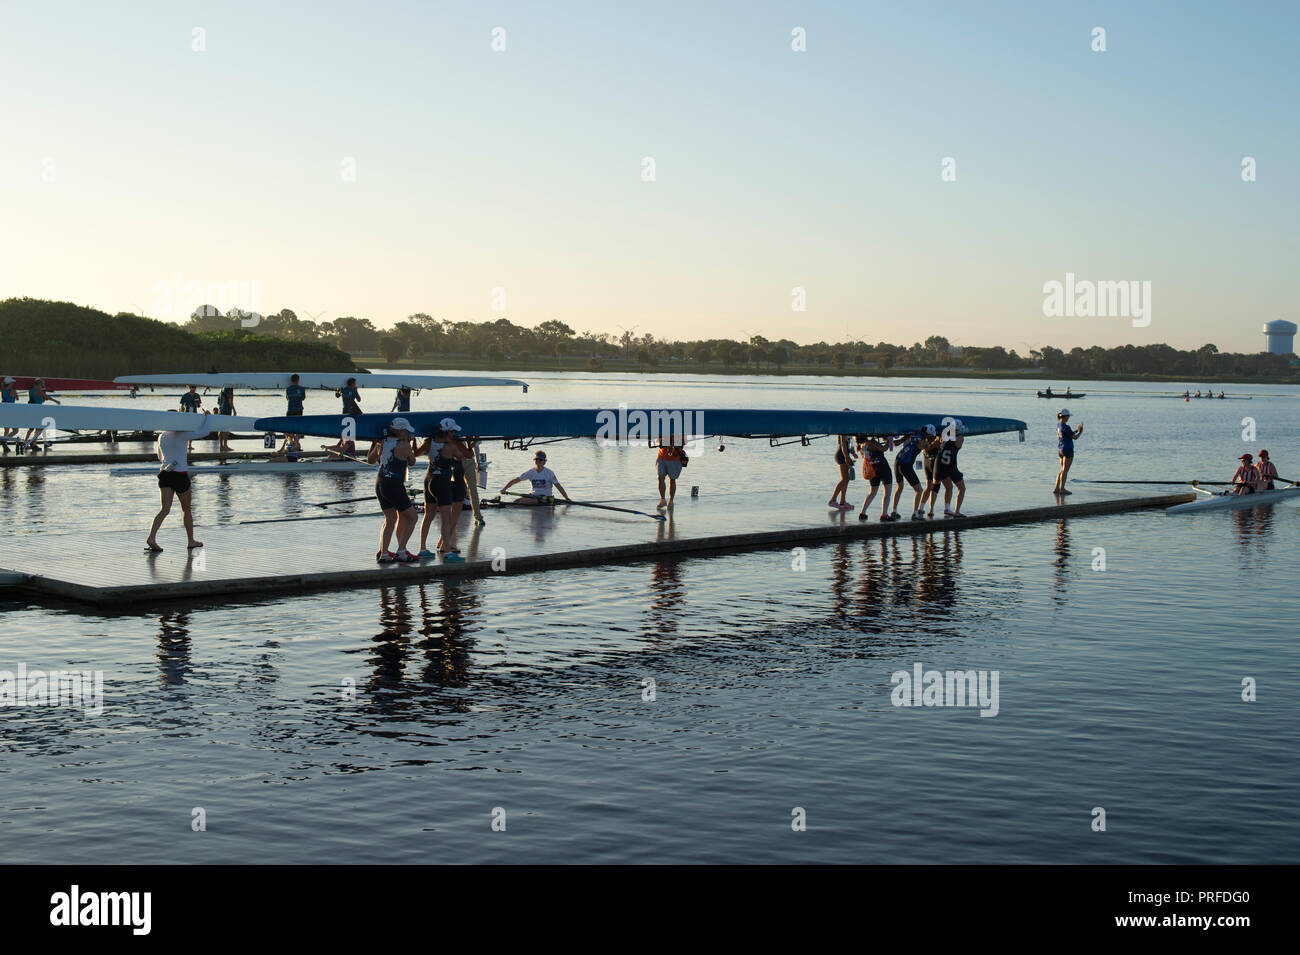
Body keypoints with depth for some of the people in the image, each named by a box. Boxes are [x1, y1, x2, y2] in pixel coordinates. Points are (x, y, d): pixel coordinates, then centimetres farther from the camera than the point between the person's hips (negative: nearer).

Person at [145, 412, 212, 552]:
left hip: (164, 473, 5)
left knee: (165, 509, -3)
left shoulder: (161, 437, 11)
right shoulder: (182, 435, -8)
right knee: (186, 509, 12)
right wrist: (208, 417, 6)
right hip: (180, 475, -5)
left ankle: (151, 537, -23)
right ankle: (191, 541, 22)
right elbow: (205, 431, -10)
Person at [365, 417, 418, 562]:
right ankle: (401, 552, 0)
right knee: (411, 518, 7)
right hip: (395, 486, -7)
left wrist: (374, 443, 32)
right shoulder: (404, 446, -10)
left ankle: (383, 553, 9)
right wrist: (412, 445, 23)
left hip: (379, 484, 7)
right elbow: (412, 461, 9)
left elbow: (370, 460, 22)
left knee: (390, 519, 19)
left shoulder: (382, 444, 6)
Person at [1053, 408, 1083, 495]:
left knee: (1063, 469, 17)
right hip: (1067, 450, -9)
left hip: (1060, 450, 9)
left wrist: (1077, 430, 9)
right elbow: (1074, 437, -14)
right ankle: (1062, 489, 3)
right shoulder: (1065, 427, -19)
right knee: (1065, 470, -1)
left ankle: (1056, 488, 14)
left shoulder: (1058, 424, 8)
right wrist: (1080, 432, 4)